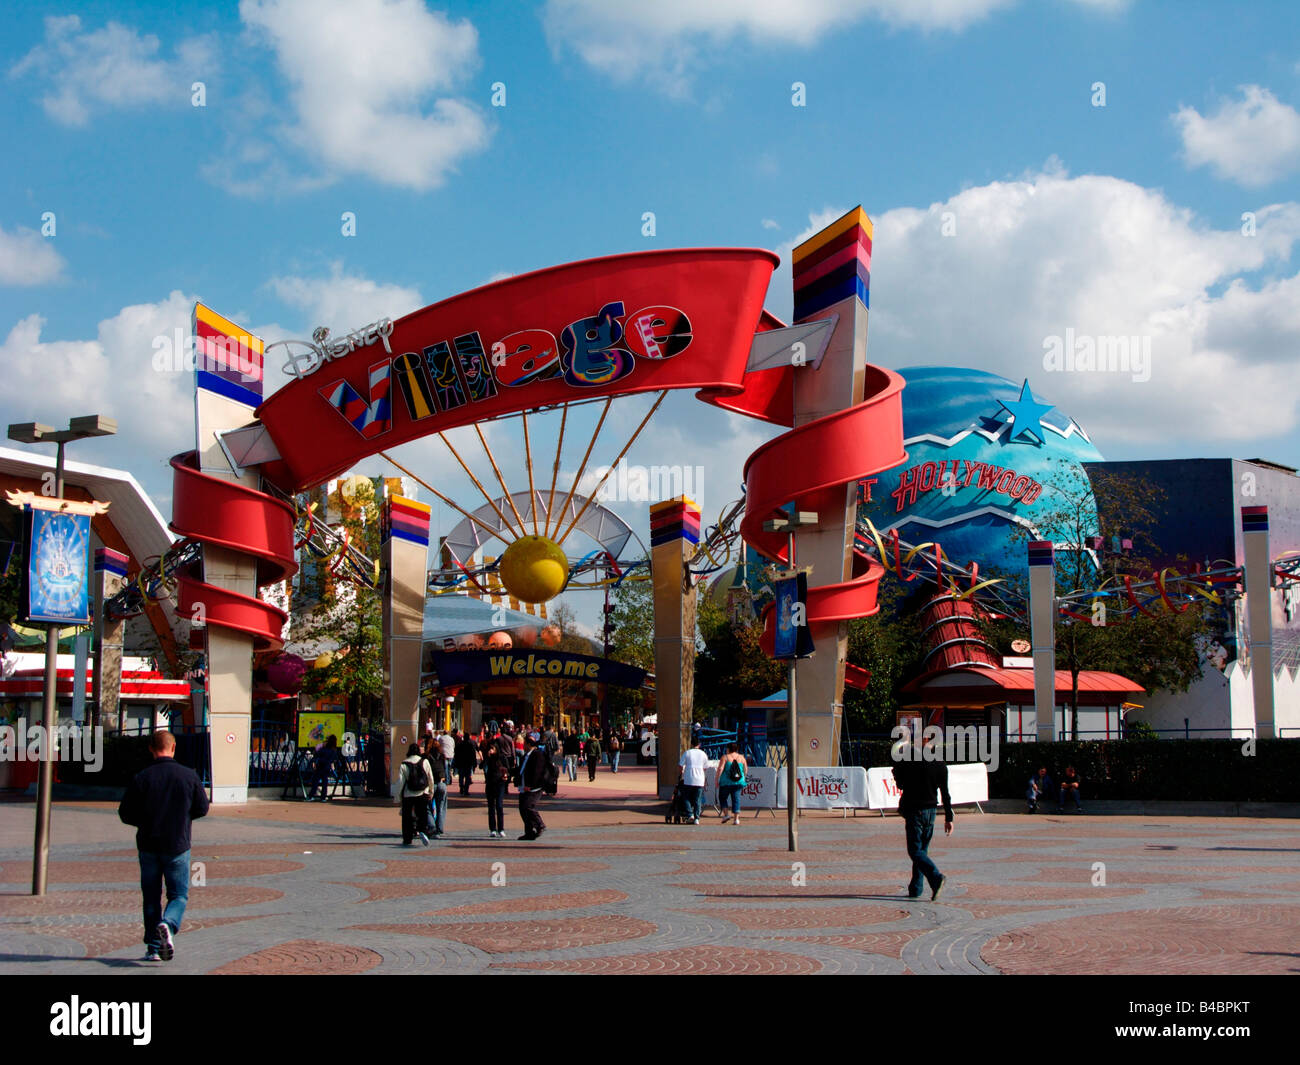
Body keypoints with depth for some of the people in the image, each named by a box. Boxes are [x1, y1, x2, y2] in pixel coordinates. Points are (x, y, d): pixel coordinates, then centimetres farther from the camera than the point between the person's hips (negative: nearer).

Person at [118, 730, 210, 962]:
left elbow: (125, 814, -3)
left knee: (151, 898, 13)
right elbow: (202, 808, 2)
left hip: (148, 846, 1)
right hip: (178, 846, -1)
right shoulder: (189, 776, -5)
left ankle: (154, 948, 11)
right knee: (179, 894, 9)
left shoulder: (141, 778, -6)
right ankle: (168, 925, -20)